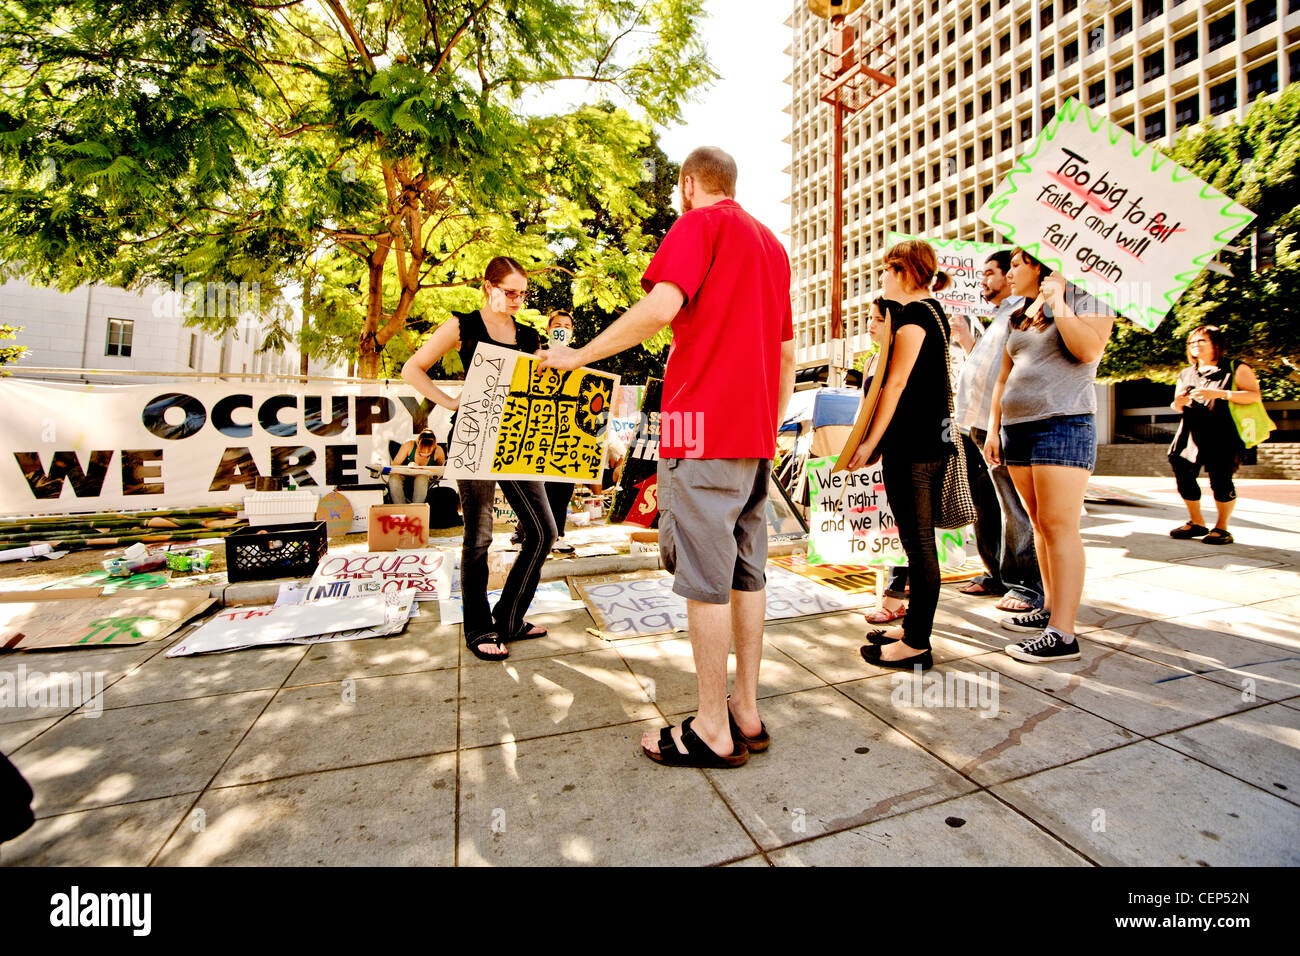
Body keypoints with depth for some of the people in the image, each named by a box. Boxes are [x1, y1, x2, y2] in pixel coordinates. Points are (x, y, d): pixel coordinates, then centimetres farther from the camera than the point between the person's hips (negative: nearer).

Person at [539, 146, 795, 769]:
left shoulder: (700, 224, 1)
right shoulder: (771, 244, 25)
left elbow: (661, 306, -18)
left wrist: (579, 355, -9)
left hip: (704, 423, -8)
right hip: (756, 432, 8)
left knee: (705, 578, -3)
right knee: (746, 572, 10)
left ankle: (713, 732, 8)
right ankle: (746, 714, 20)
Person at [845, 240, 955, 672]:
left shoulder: (913, 313, -9)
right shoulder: (934, 311, 20)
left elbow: (896, 383, -16)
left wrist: (870, 441, -15)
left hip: (912, 444, -10)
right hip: (932, 439, 10)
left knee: (918, 543, -5)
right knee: (920, 540, 13)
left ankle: (916, 645, 4)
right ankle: (914, 626, 24)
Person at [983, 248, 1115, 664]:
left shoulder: (1085, 299, 3)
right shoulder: (1019, 317, 21)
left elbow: (1089, 350, -16)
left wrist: (1057, 301, -7)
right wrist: (993, 428, 12)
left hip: (1064, 424, -7)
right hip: (1017, 427, 7)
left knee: (1058, 525, -11)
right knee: (1039, 525, 9)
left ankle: (1062, 634, -9)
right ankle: (1051, 609, 18)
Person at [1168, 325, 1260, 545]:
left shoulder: (1236, 369, 7)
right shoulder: (1186, 375, 20)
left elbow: (1254, 395, -4)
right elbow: (1178, 406, 24)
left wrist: (1219, 393, -16)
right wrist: (1179, 403, 1)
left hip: (1222, 435, -4)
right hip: (1192, 434, 4)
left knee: (1220, 478, -10)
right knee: (1183, 473, -2)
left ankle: (1222, 527, 3)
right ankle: (1196, 522, 14)